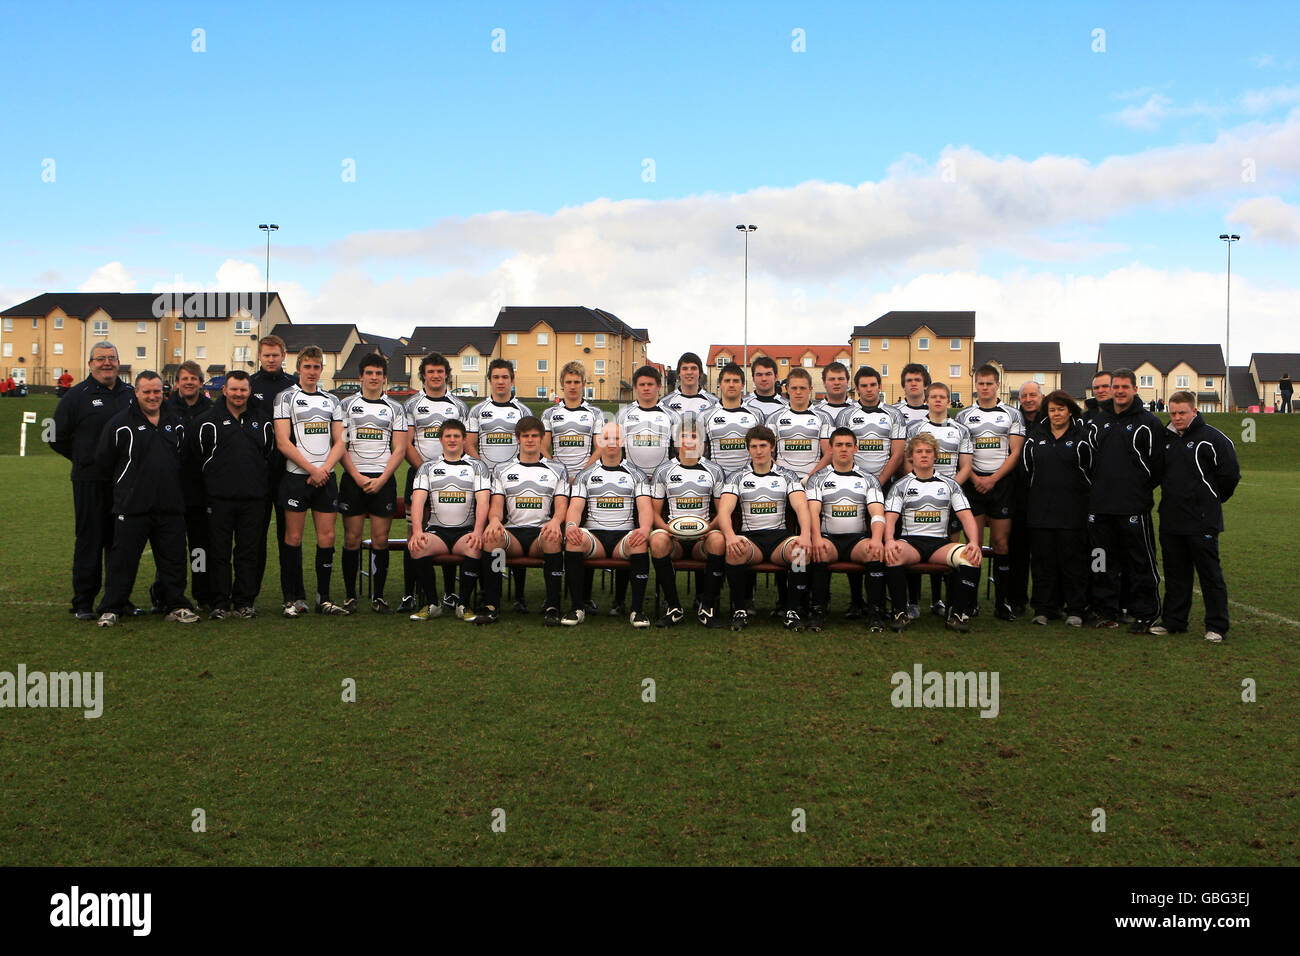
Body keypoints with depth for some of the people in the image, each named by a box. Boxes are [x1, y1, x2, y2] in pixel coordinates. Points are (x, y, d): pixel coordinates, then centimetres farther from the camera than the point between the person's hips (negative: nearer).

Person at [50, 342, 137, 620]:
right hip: (90, 482, -4)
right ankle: (83, 603, 7)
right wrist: (86, 461, 4)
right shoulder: (77, 396, -1)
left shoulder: (131, 394, 11)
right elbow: (58, 438, 3)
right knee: (89, 542, -1)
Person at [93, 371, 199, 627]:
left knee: (173, 558, 7)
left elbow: (183, 459, 23)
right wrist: (125, 486, 7)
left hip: (171, 506, 4)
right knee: (123, 559, 1)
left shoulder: (175, 423, 11)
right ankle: (111, 608, 11)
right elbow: (103, 461, 1)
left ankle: (176, 605, 17)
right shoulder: (121, 423, -3)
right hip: (132, 507, -4)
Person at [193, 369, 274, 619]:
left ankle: (244, 602, 11)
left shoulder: (262, 421, 12)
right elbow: (195, 456, 6)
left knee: (248, 552, 4)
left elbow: (270, 455, 21)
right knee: (219, 552, 0)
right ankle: (220, 604, 7)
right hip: (219, 498, -2)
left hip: (253, 498, 2)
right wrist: (211, 482, 4)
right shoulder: (207, 421, 3)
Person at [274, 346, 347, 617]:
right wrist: (311, 470, -12)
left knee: (327, 537, 2)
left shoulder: (332, 401, 15)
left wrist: (325, 469, -7)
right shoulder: (286, 397, 2)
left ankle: (323, 597, 11)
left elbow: (339, 442, 10)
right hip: (296, 476, -3)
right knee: (294, 537, -2)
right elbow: (283, 442, -7)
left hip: (325, 476, 4)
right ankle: (294, 599, 6)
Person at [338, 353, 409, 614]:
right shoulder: (347, 405, 8)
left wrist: (381, 480, -8)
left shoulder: (396, 408, 9)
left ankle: (378, 596, 7)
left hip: (383, 479, 0)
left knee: (380, 540, -1)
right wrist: (358, 477, -9)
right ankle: (350, 596, 8)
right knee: (352, 539, -1)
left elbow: (399, 449, 4)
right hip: (353, 478, 0)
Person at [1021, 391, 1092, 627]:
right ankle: (1045, 609, 11)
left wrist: (1077, 494, 1)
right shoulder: (1035, 436, 10)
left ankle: (1075, 610, 8)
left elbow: (1087, 472, 4)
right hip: (1040, 509, 3)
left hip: (1072, 511, -2)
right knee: (1044, 560, 4)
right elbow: (1025, 471, 13)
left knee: (1073, 559, 0)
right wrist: (1035, 495, 10)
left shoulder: (1080, 437, 2)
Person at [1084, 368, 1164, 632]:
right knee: (1102, 562, 8)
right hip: (1100, 505, 5)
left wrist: (1142, 488, 0)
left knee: (1140, 562, -1)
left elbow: (1158, 464, -1)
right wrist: (1097, 489, 12)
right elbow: (1086, 459, 19)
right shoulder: (1097, 422, 13)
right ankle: (1105, 612, 18)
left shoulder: (1149, 424, -1)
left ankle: (1145, 615, 9)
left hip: (1134, 507, -4)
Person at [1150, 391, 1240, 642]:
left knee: (1210, 574, 0)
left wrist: (1214, 499, 3)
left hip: (1202, 521, -6)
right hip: (1170, 521, 6)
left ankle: (1217, 626, 9)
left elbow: (1230, 473, -7)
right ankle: (1173, 621, 22)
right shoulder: (1166, 439, 10)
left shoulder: (1212, 438, -8)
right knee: (1175, 573, 13)